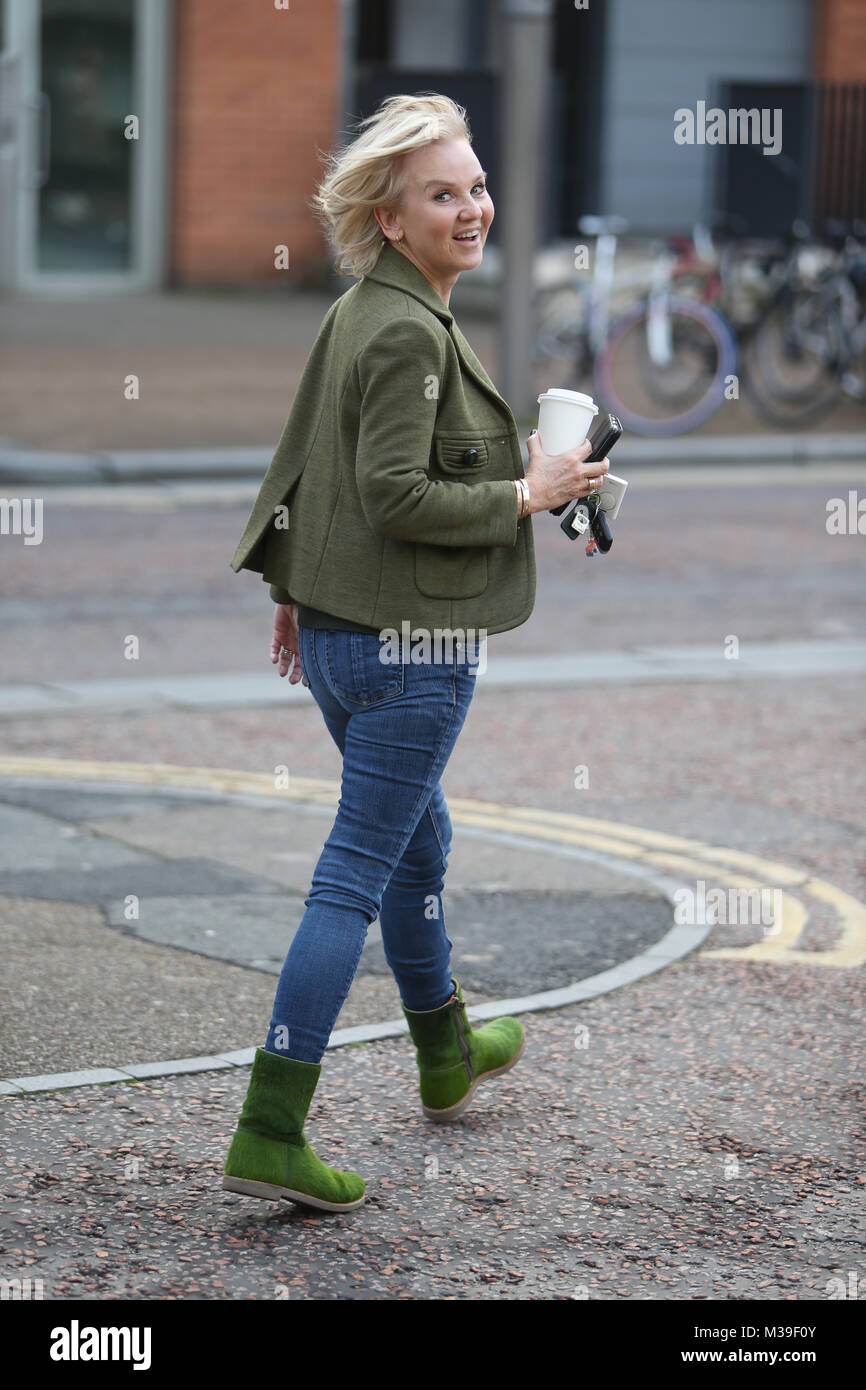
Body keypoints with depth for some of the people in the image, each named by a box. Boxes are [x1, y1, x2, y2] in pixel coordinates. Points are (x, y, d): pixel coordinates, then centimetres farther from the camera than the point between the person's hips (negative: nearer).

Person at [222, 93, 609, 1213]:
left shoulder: (355, 314, 10)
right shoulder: (409, 333, -19)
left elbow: (299, 462, 17)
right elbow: (394, 495, -25)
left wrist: (291, 589, 25)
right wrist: (528, 496, -15)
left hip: (337, 624, 10)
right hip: (408, 644, -10)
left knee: (418, 840, 26)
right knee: (357, 876, -7)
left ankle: (450, 1056, 47)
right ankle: (268, 1137, -6)